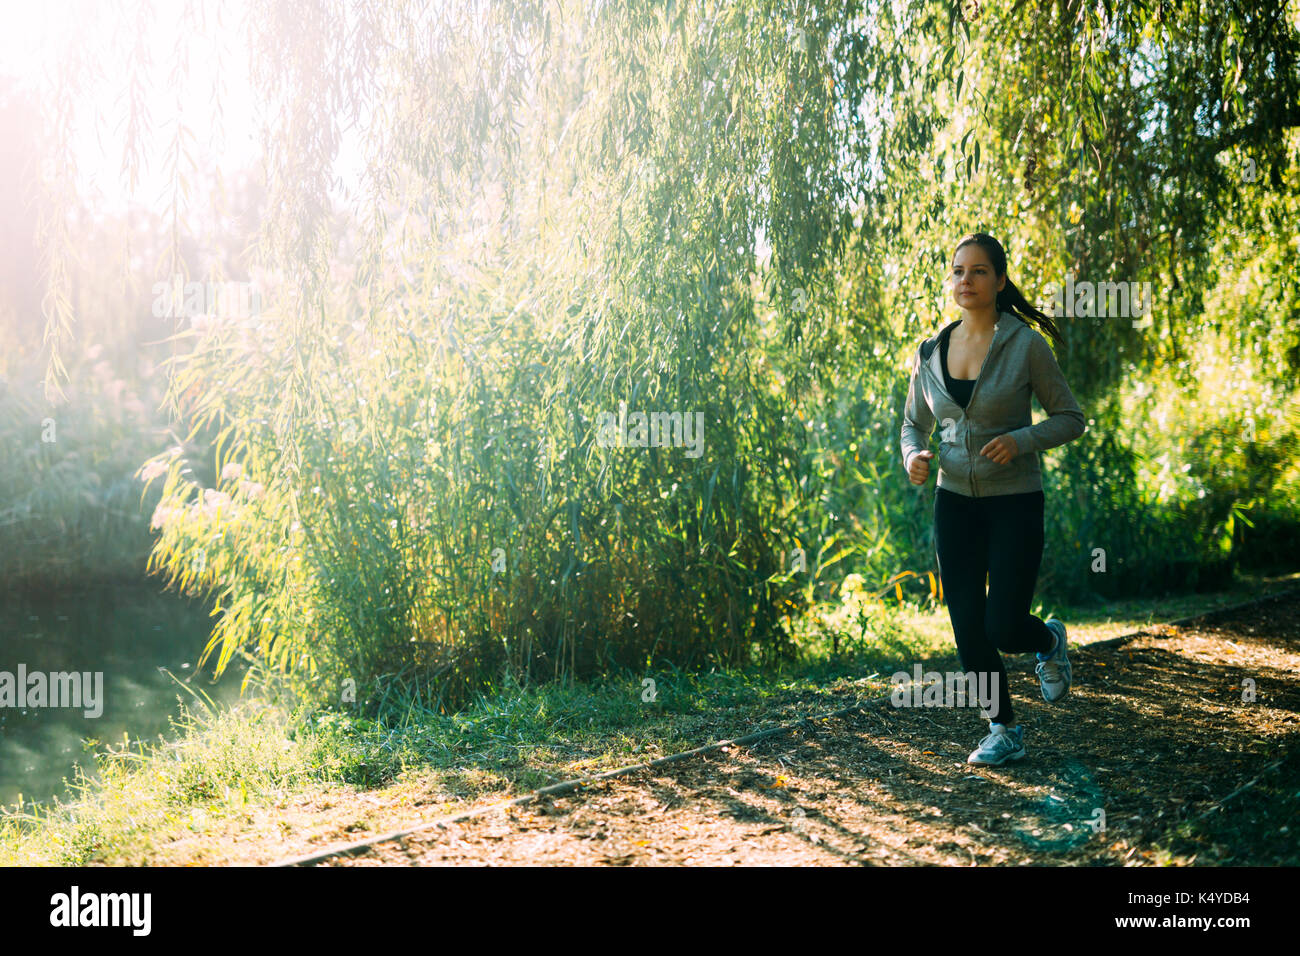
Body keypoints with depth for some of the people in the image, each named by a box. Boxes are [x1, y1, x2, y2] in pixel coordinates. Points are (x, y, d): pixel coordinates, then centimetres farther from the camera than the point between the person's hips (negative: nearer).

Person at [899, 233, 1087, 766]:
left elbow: (1070, 419, -3)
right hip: (955, 501, 4)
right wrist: (913, 457, -9)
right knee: (968, 629, 3)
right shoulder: (931, 352, 3)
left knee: (1004, 628, -8)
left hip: (1015, 501, -4)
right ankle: (1004, 731, 22)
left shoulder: (1025, 346, -9)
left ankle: (1050, 641, 29)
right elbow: (914, 423, 13)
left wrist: (1020, 440, -20)